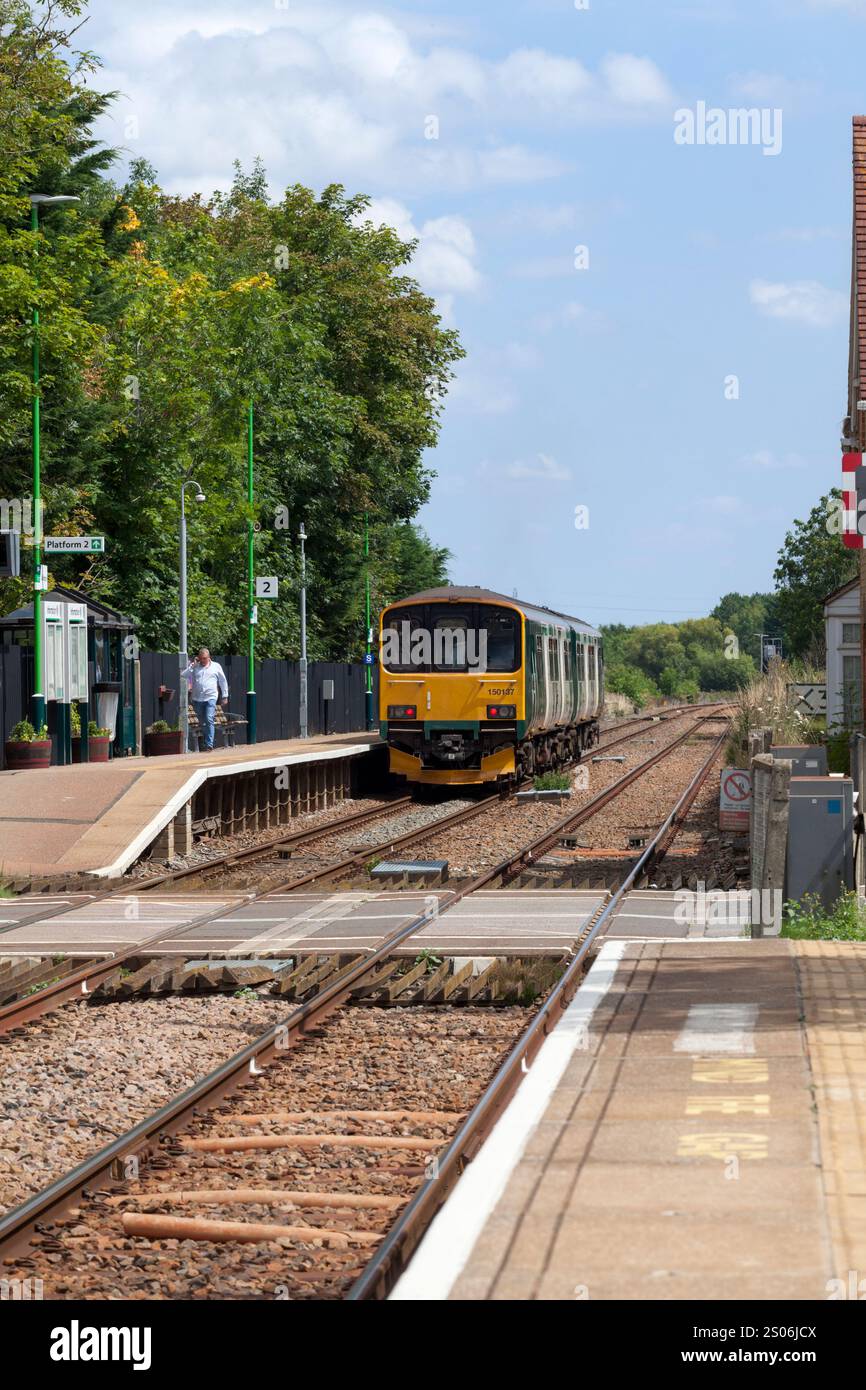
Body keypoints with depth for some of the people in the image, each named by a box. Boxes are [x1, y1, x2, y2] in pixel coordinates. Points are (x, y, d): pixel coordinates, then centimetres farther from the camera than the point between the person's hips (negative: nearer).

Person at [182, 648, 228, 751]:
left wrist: (224, 696, 12)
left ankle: (209, 745, -20)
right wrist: (191, 666, -5)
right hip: (197, 699, 3)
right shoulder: (195, 667, 11)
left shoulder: (216, 666, 9)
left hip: (210, 698, -3)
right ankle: (205, 744, 19)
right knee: (202, 723, 7)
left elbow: (223, 682, 15)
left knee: (209, 720, -17)